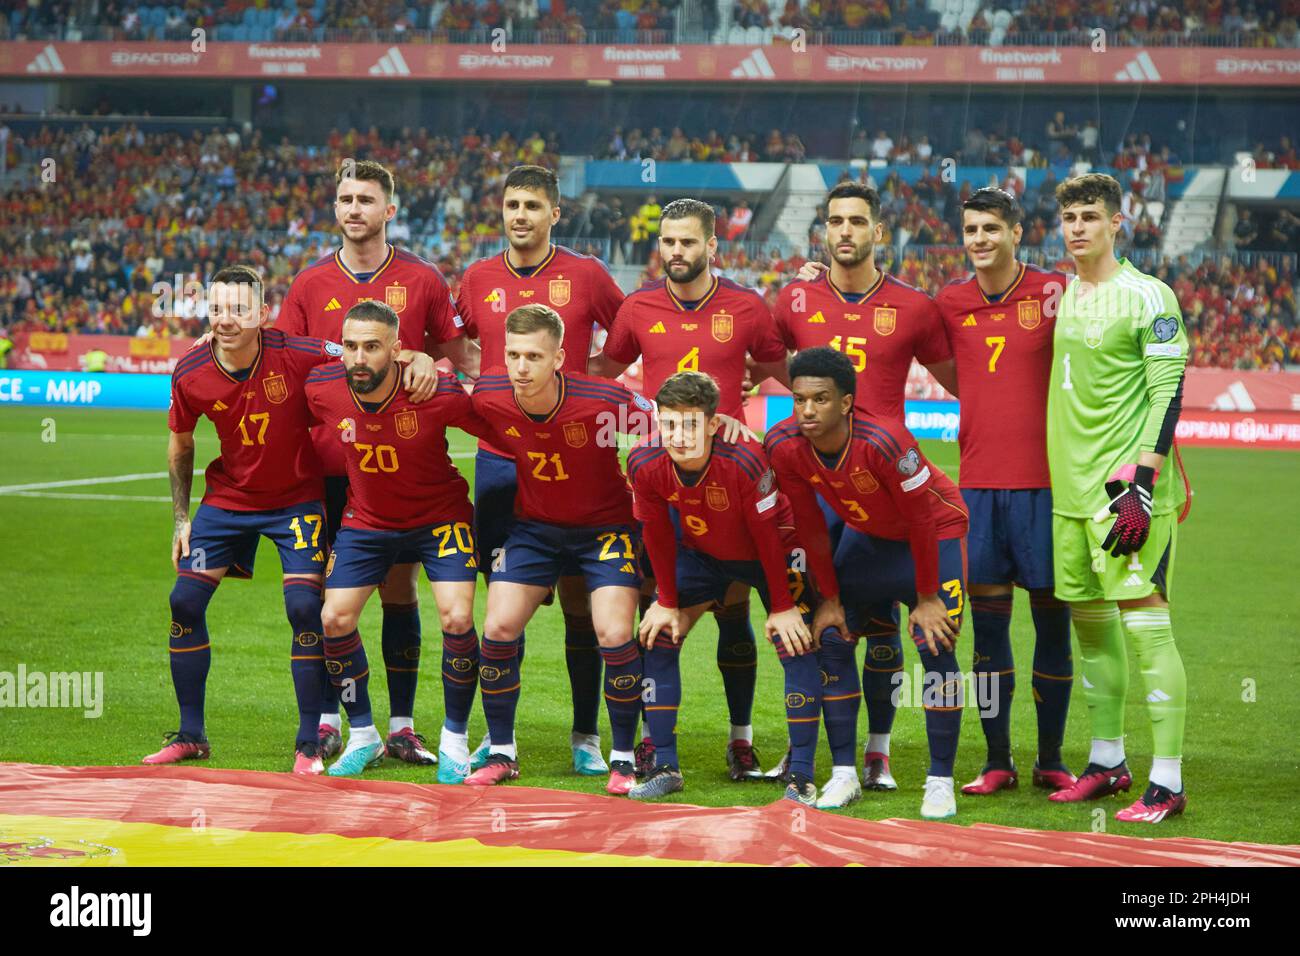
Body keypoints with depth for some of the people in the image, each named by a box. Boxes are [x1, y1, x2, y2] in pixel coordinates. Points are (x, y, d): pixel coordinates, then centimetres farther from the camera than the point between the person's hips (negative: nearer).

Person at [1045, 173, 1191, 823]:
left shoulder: (1146, 296, -8)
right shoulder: (1064, 296, 15)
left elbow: (1168, 394, -12)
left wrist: (1141, 484, -19)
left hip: (1129, 484, -8)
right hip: (1071, 488, 8)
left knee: (1145, 622, -10)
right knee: (1090, 622, 12)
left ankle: (1167, 783, -10)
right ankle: (1108, 763, 24)